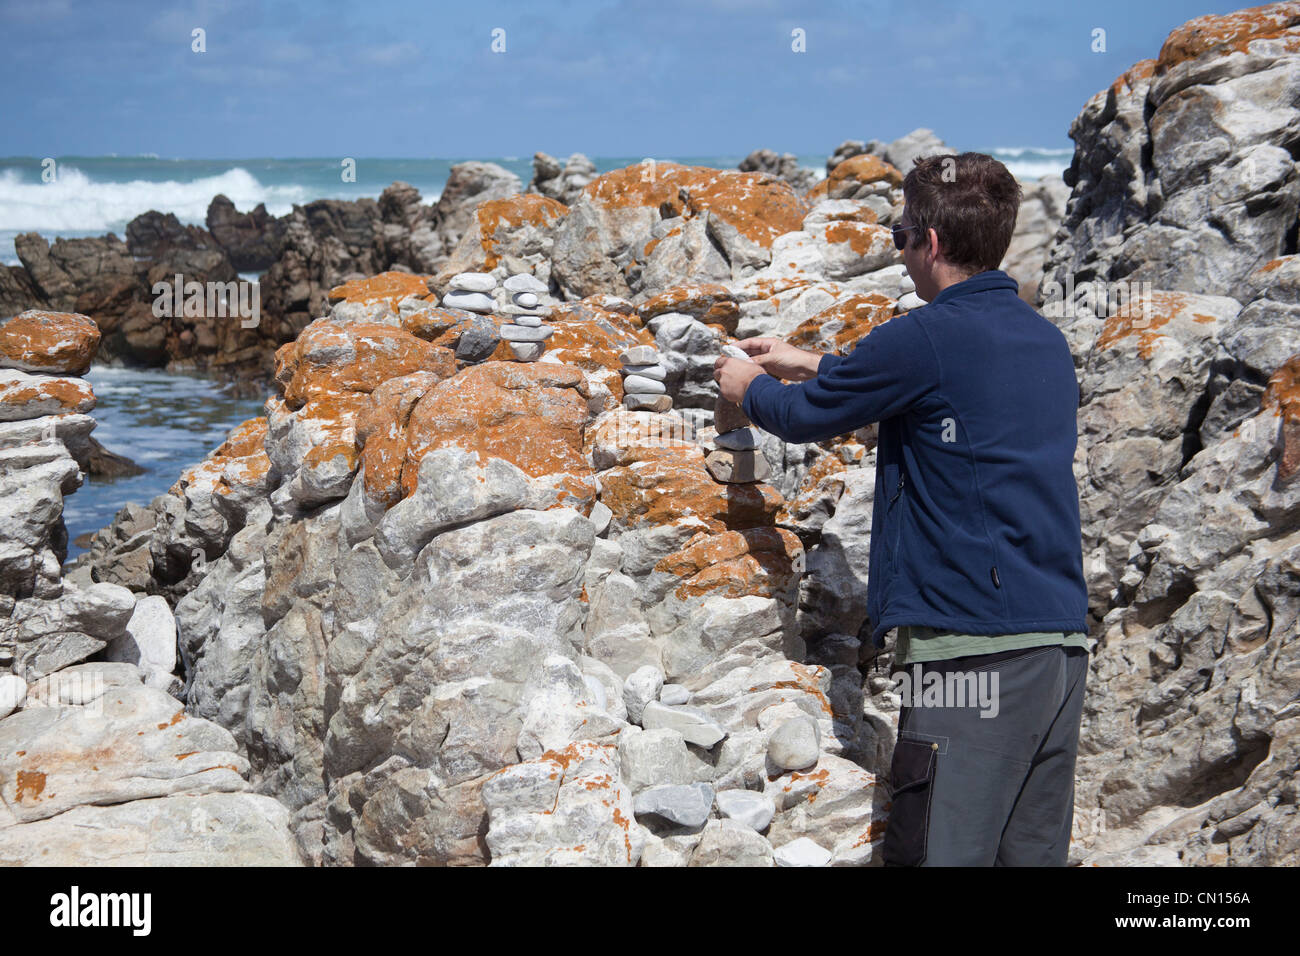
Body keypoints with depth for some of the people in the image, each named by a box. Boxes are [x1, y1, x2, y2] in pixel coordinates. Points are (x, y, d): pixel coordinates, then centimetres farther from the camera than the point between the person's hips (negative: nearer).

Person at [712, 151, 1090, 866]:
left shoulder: (927, 337, -10)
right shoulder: (1046, 342, 16)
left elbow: (805, 414, 3)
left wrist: (749, 389, 26)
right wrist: (808, 364, 39)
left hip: (972, 648, -8)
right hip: (1065, 644, 8)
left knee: (939, 854, -5)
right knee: (1033, 853, 11)